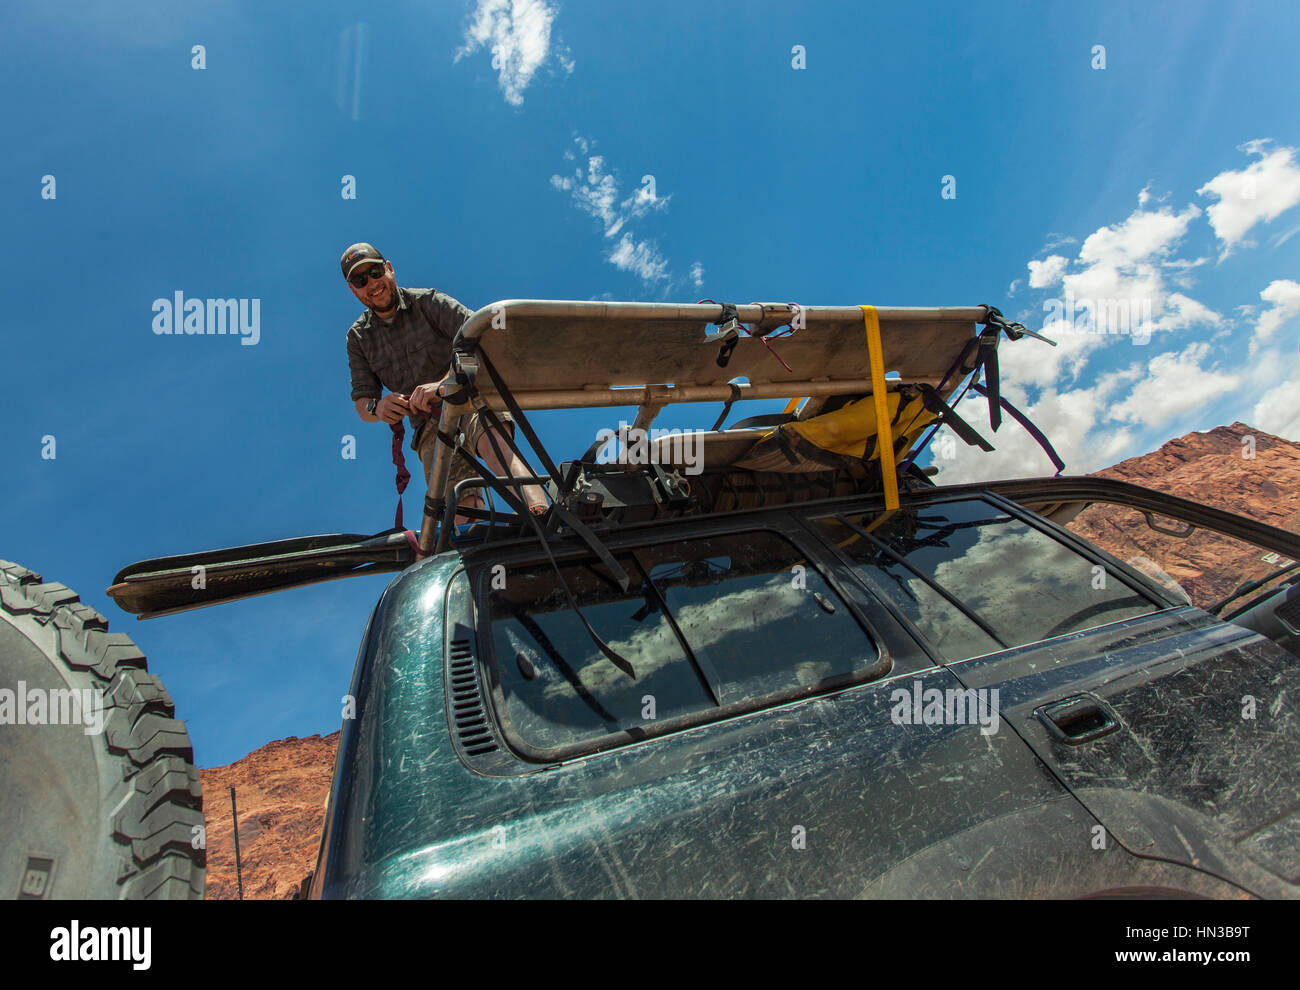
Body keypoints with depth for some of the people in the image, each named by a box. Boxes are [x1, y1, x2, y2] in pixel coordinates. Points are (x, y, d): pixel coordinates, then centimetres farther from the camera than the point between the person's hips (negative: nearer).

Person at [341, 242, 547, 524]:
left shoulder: (428, 302, 5)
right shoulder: (358, 337, 17)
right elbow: (361, 400, 14)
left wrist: (445, 383, -28)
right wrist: (377, 408, -13)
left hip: (470, 399, -4)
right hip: (429, 428, 5)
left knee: (493, 440, -43)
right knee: (463, 516, -23)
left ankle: (540, 514, -60)